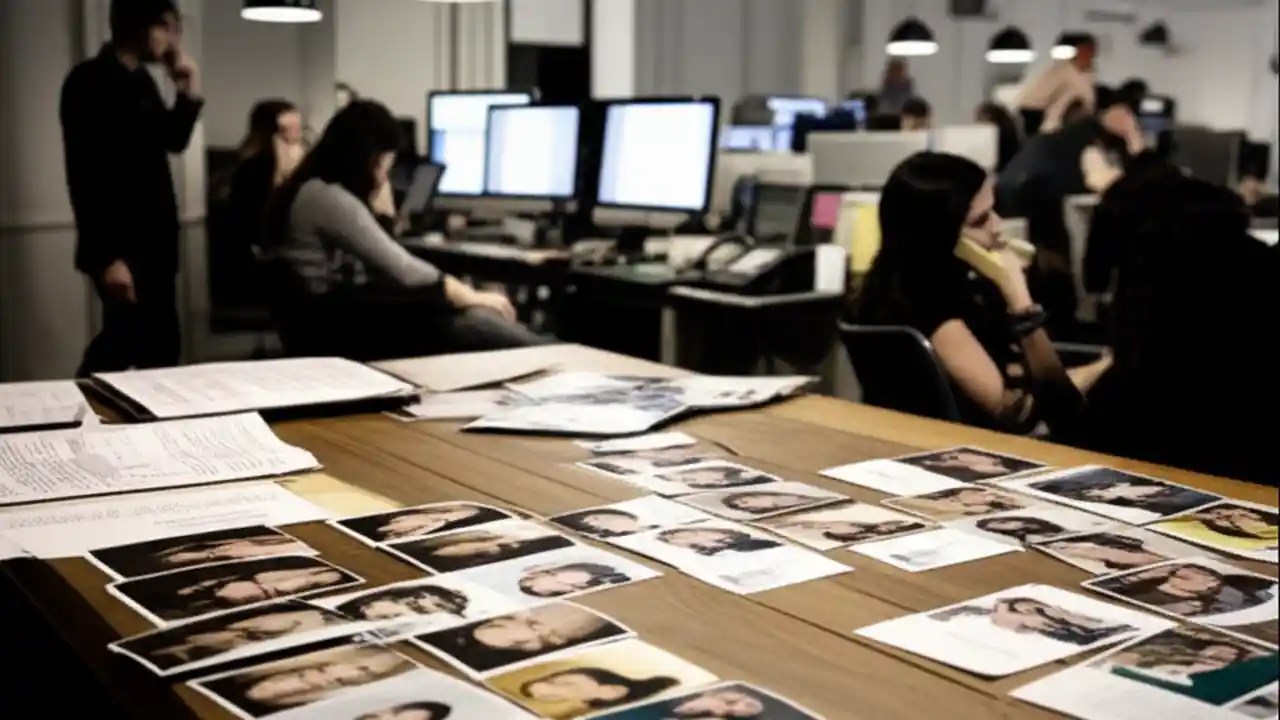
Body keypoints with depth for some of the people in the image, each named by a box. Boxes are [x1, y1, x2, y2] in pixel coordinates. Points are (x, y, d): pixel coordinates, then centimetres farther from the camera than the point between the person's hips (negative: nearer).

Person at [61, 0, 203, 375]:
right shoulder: (90, 82, -12)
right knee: (128, 342, -6)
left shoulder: (140, 79, 13)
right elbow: (84, 174, -18)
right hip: (120, 245, -8)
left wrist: (189, 91, 7)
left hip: (153, 240, 8)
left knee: (160, 344, 9)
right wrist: (106, 257, -23)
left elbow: (173, 141, 24)